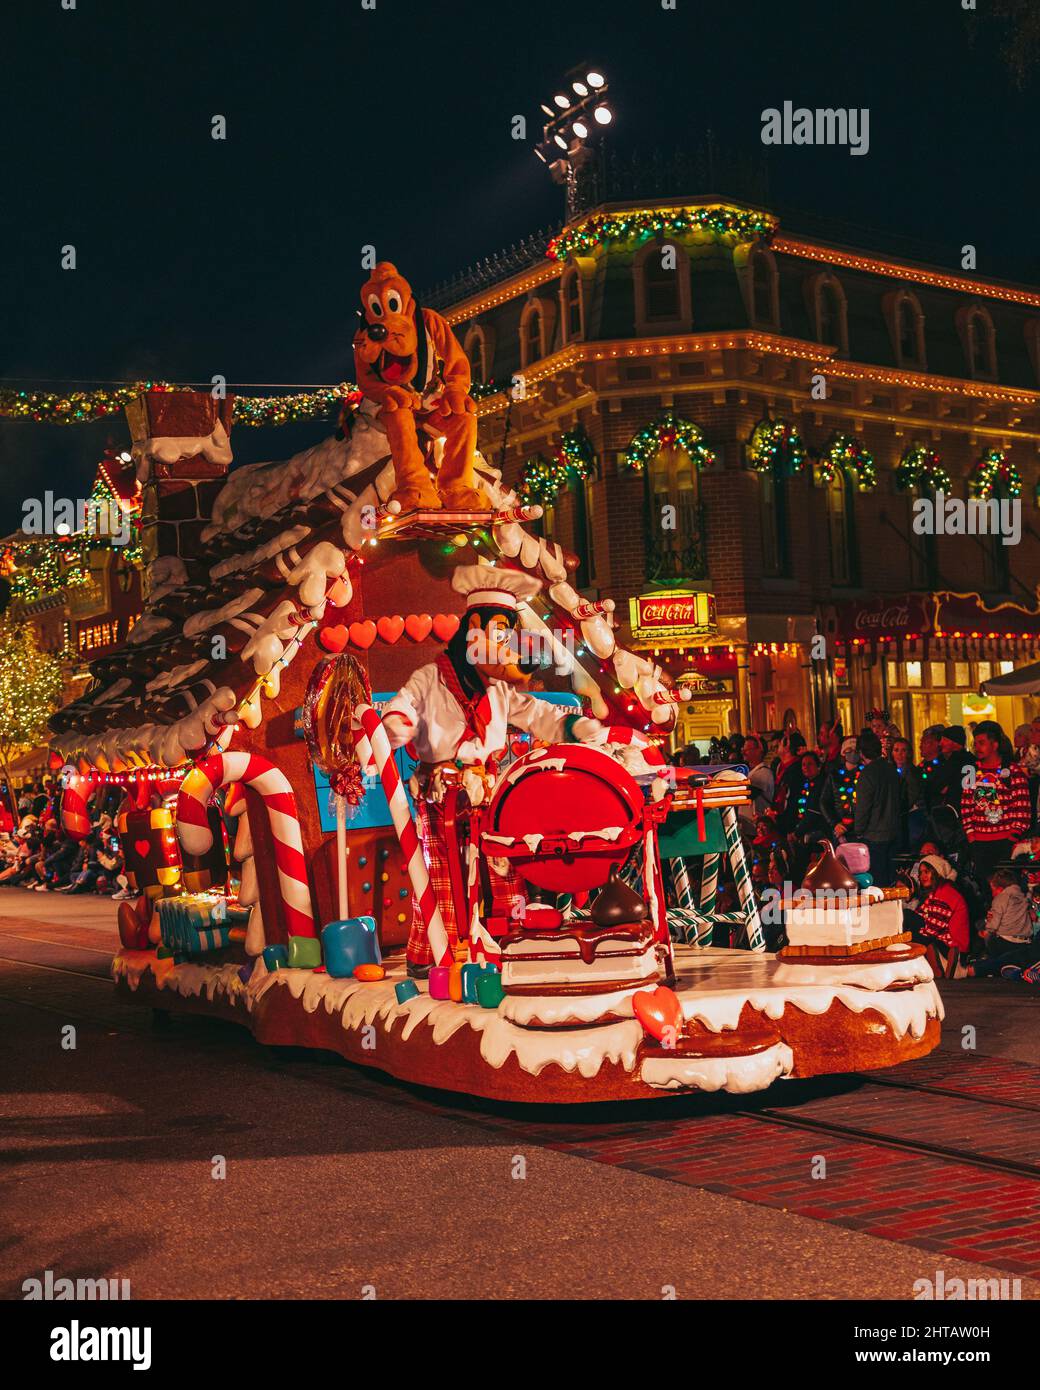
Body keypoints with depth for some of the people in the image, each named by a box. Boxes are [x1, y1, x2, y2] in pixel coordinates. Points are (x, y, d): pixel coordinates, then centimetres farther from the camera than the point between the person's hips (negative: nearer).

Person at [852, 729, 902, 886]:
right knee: (888, 876, 16)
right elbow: (900, 799, 16)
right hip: (893, 832, 8)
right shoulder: (892, 770, 5)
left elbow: (862, 807, -17)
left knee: (877, 880, -1)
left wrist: (858, 831, -4)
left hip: (874, 835, -8)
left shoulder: (867, 774, -18)